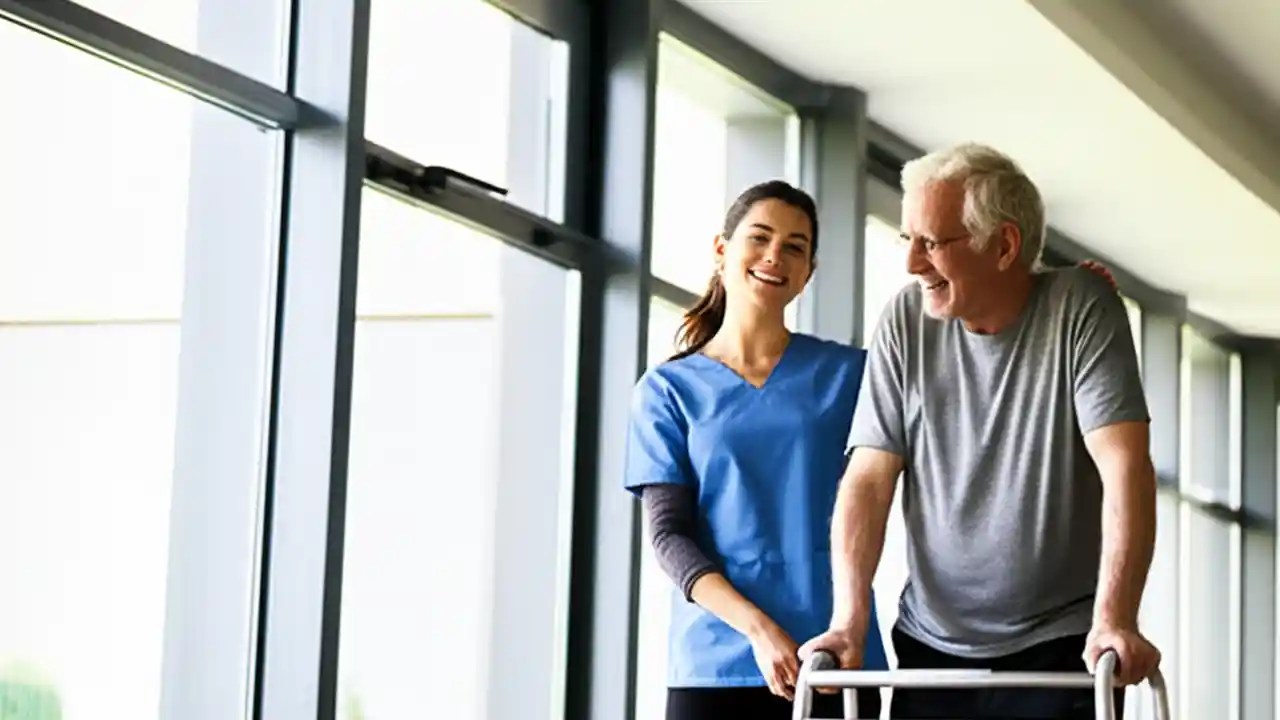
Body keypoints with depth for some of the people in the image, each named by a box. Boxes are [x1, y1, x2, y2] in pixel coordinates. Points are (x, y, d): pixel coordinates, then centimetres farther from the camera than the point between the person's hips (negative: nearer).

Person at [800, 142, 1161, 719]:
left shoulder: (1080, 308, -7)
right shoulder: (906, 323, 1)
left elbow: (1124, 465, -16)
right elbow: (869, 480, -2)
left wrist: (1114, 619, -26)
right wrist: (848, 622, -14)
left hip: (1060, 649, -3)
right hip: (931, 649, 3)